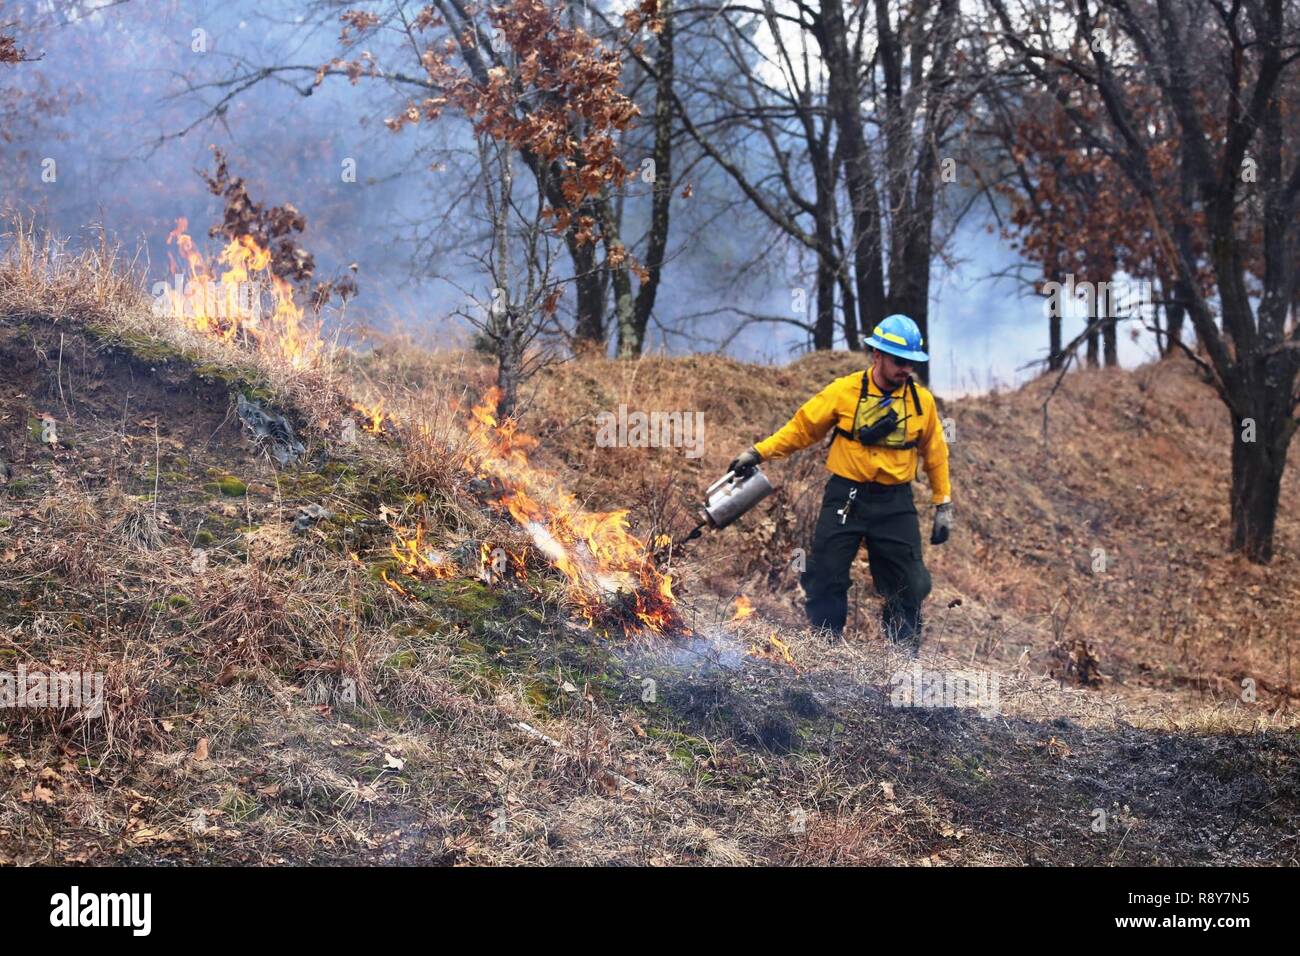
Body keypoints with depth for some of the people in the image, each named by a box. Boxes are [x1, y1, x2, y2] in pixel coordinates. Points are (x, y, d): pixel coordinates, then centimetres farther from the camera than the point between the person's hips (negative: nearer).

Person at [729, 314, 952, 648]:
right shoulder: (845, 392, -6)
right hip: (845, 498, -1)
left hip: (895, 504, 1)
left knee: (908, 586, 3)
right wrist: (759, 452, -7)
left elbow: (935, 454, 10)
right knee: (826, 579, 0)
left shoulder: (922, 401, 0)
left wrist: (943, 505, 11)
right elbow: (802, 427, 0)